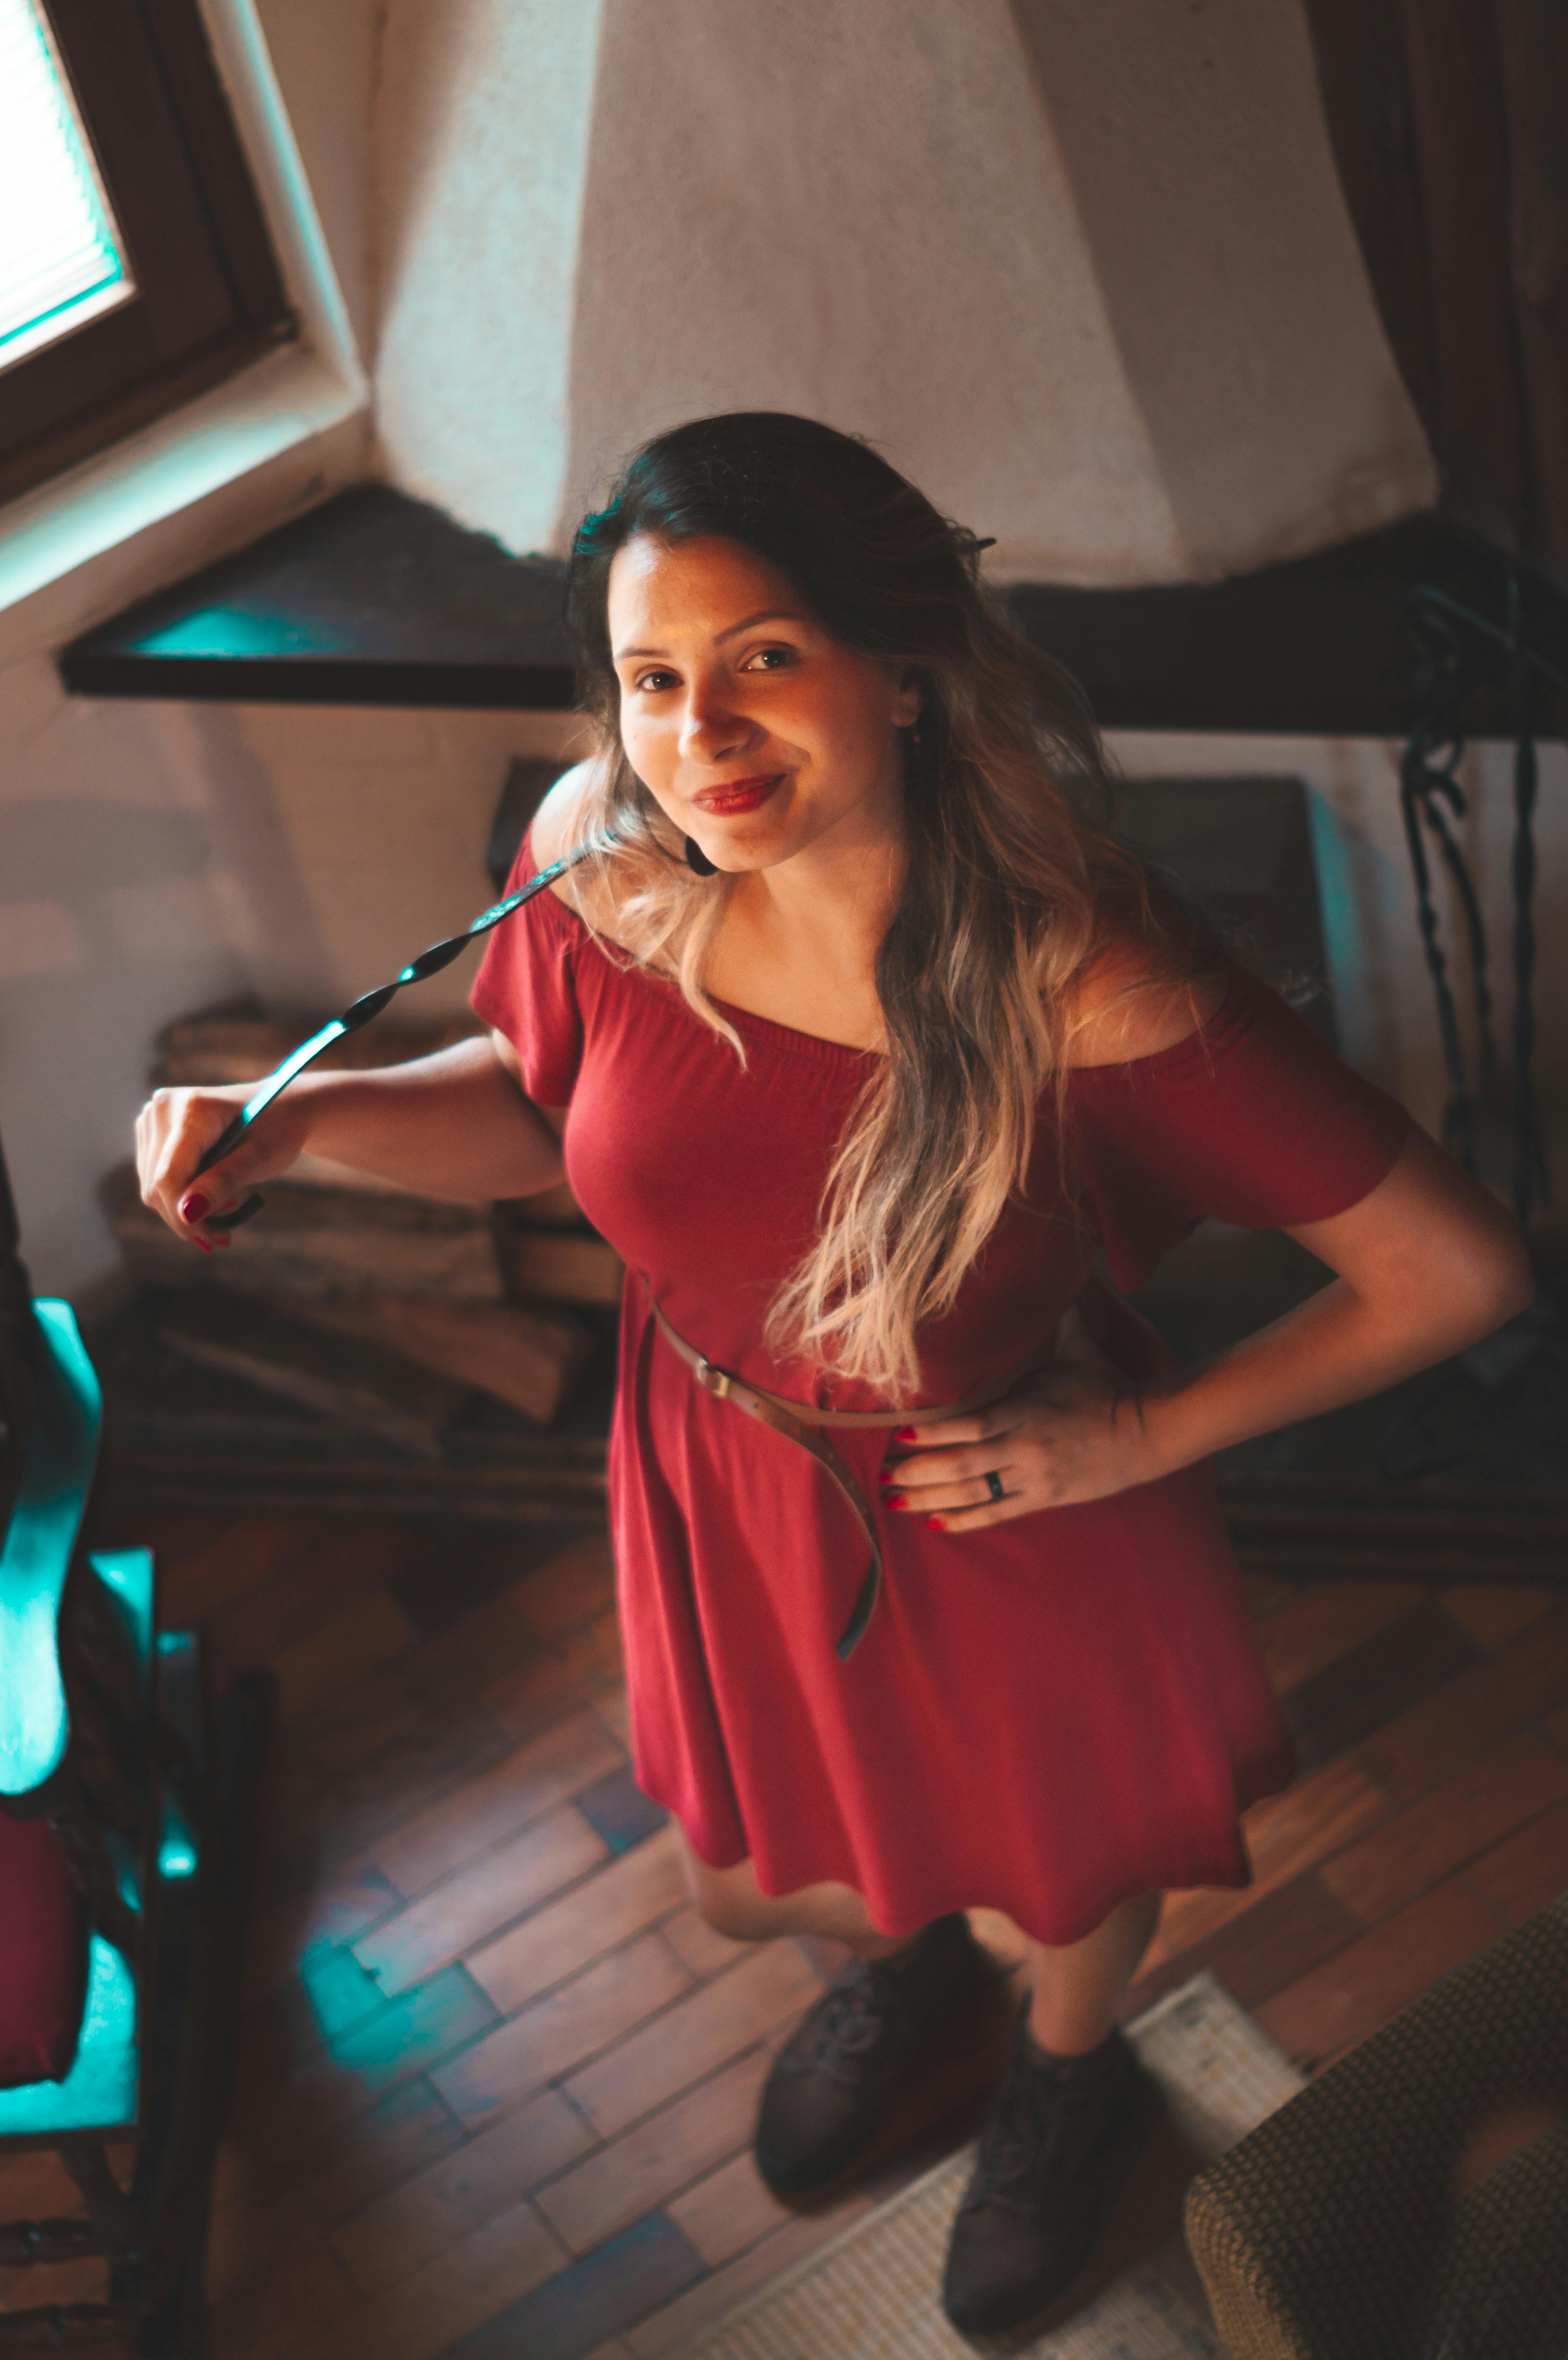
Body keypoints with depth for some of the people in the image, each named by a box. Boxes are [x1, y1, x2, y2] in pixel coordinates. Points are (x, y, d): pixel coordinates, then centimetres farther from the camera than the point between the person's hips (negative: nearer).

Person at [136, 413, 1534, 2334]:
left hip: (1008, 1524, -3)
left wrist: (1139, 1435, -19)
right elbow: (533, 1108, 0)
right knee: (742, 1880, 29)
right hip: (720, 1495, 4)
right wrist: (302, 1118, -18)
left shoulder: (1090, 990, -36)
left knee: (1062, 1872, 28)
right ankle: (907, 1969, 68)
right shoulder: (601, 864, -23)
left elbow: (1457, 1270, -27)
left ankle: (1069, 2074, 67)